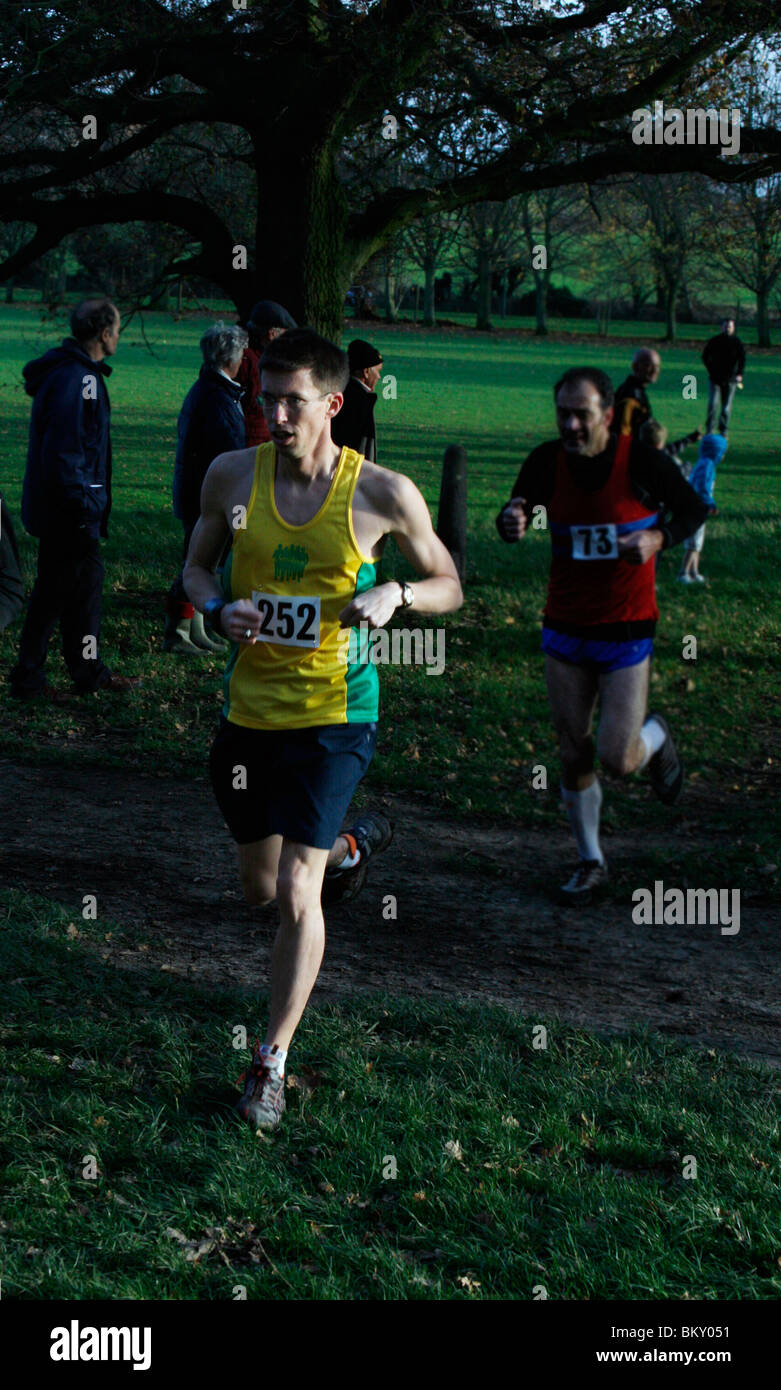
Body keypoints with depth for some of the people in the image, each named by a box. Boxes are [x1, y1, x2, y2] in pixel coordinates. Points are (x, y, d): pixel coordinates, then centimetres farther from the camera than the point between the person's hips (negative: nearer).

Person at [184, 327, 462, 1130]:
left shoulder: (382, 494, -10)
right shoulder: (232, 476, -3)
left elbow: (448, 586, 4)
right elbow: (197, 566, 12)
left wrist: (395, 595, -18)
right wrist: (219, 609, -11)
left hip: (333, 712, -4)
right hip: (247, 708, 4)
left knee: (295, 891, -12)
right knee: (260, 887, 18)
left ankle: (273, 1063, 5)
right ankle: (350, 846, 53)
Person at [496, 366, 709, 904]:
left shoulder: (642, 462, -14)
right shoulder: (548, 461, -7)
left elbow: (694, 510, -1)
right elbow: (514, 517, -7)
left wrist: (658, 539, -20)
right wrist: (512, 522, -32)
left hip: (626, 630, -3)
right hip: (566, 627, 3)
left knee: (618, 759, -7)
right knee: (575, 754, 7)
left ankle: (656, 737, 30)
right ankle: (591, 861, 26)